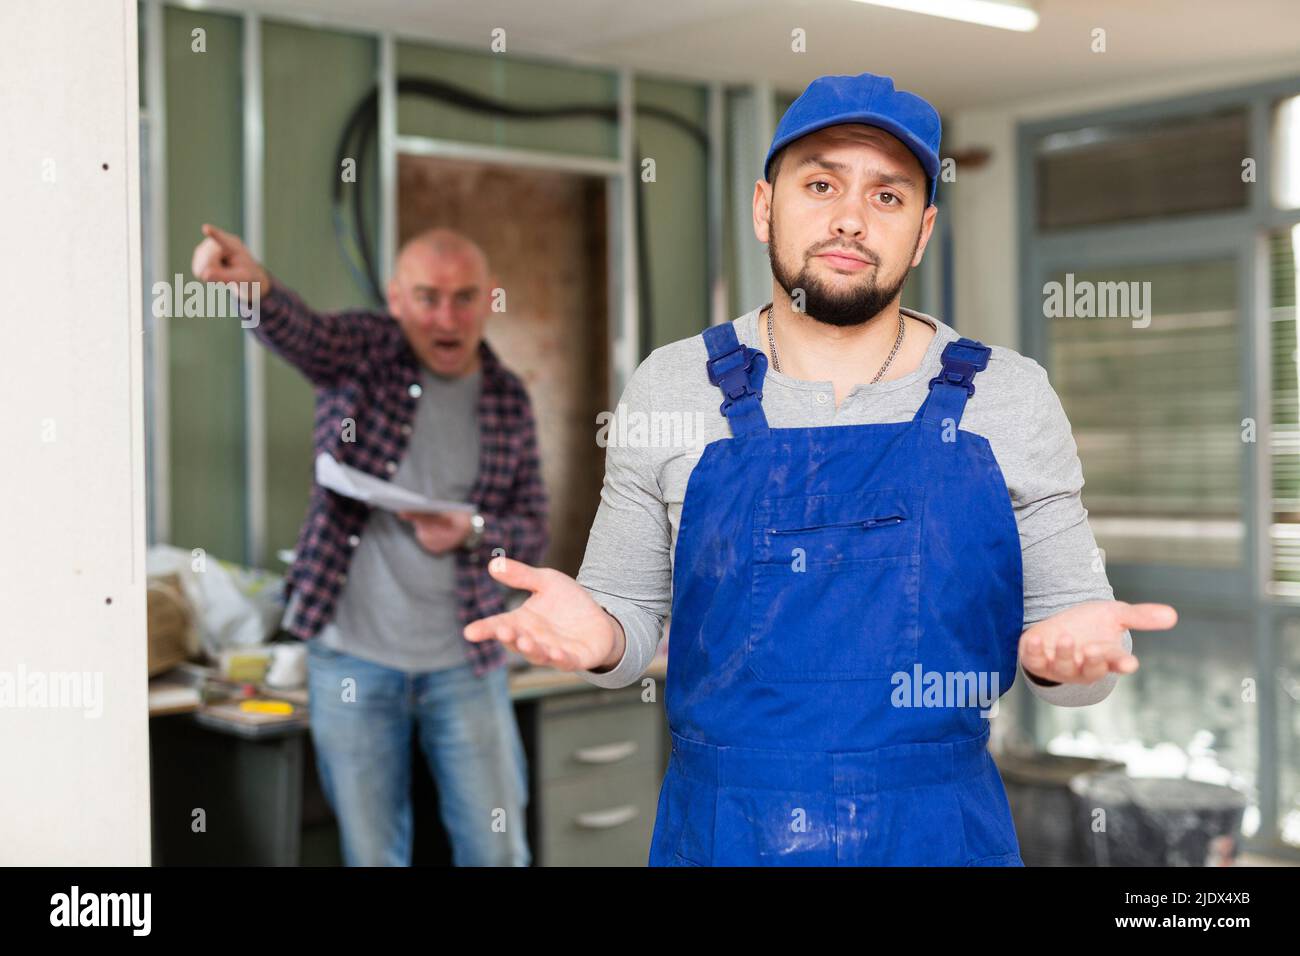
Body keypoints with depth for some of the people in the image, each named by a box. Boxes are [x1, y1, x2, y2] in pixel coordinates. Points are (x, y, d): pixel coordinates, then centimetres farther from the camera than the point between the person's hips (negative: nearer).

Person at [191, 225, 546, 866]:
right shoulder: (364, 352, -3)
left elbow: (531, 530, 8)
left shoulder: (509, 401, 3)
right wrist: (255, 284, -48)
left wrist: (471, 532, -14)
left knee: (498, 850, 8)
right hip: (352, 657, -2)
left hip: (465, 664, 2)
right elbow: (298, 332, -26)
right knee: (372, 853, 9)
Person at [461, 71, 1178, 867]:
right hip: (716, 829, 0)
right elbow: (630, 609, 5)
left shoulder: (1010, 395, -2)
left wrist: (1068, 651, -19)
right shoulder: (670, 388, -2)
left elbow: (1069, 612, 4)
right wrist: (596, 634, -17)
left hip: (943, 831, 0)